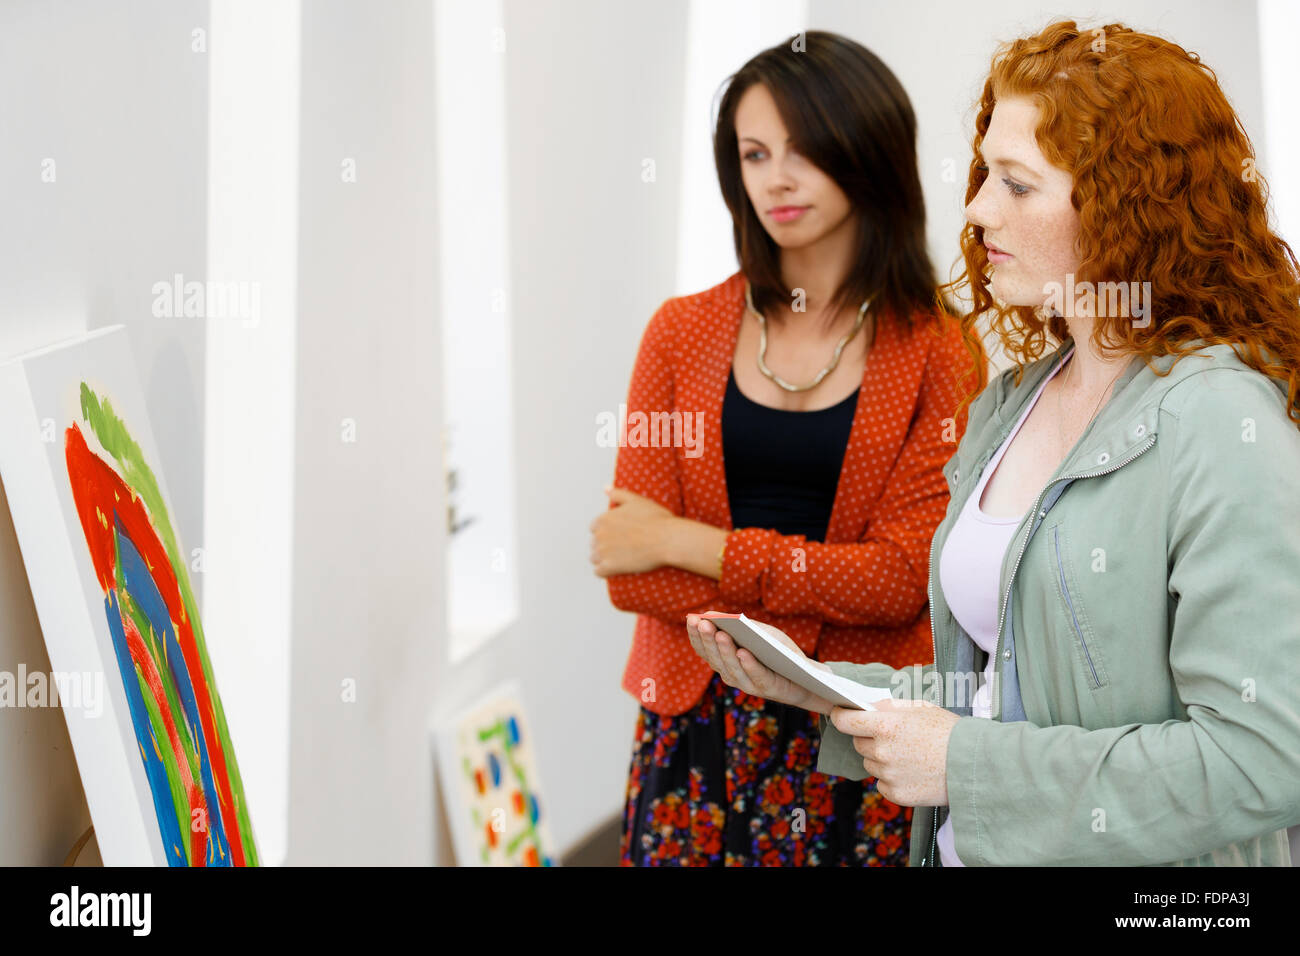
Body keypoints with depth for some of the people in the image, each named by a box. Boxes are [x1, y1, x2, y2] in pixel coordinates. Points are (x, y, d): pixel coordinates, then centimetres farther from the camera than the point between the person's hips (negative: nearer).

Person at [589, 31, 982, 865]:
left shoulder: (939, 353, -4)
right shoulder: (683, 334, 3)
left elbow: (905, 576, -12)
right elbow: (630, 572, -3)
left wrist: (688, 544, -11)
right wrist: (827, 596, -14)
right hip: (697, 732, 2)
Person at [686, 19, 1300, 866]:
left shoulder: (1219, 423, -18)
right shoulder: (1009, 405, 7)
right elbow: (999, 686, 12)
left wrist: (968, 765, -21)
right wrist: (818, 688, -1)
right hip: (966, 848, 7)